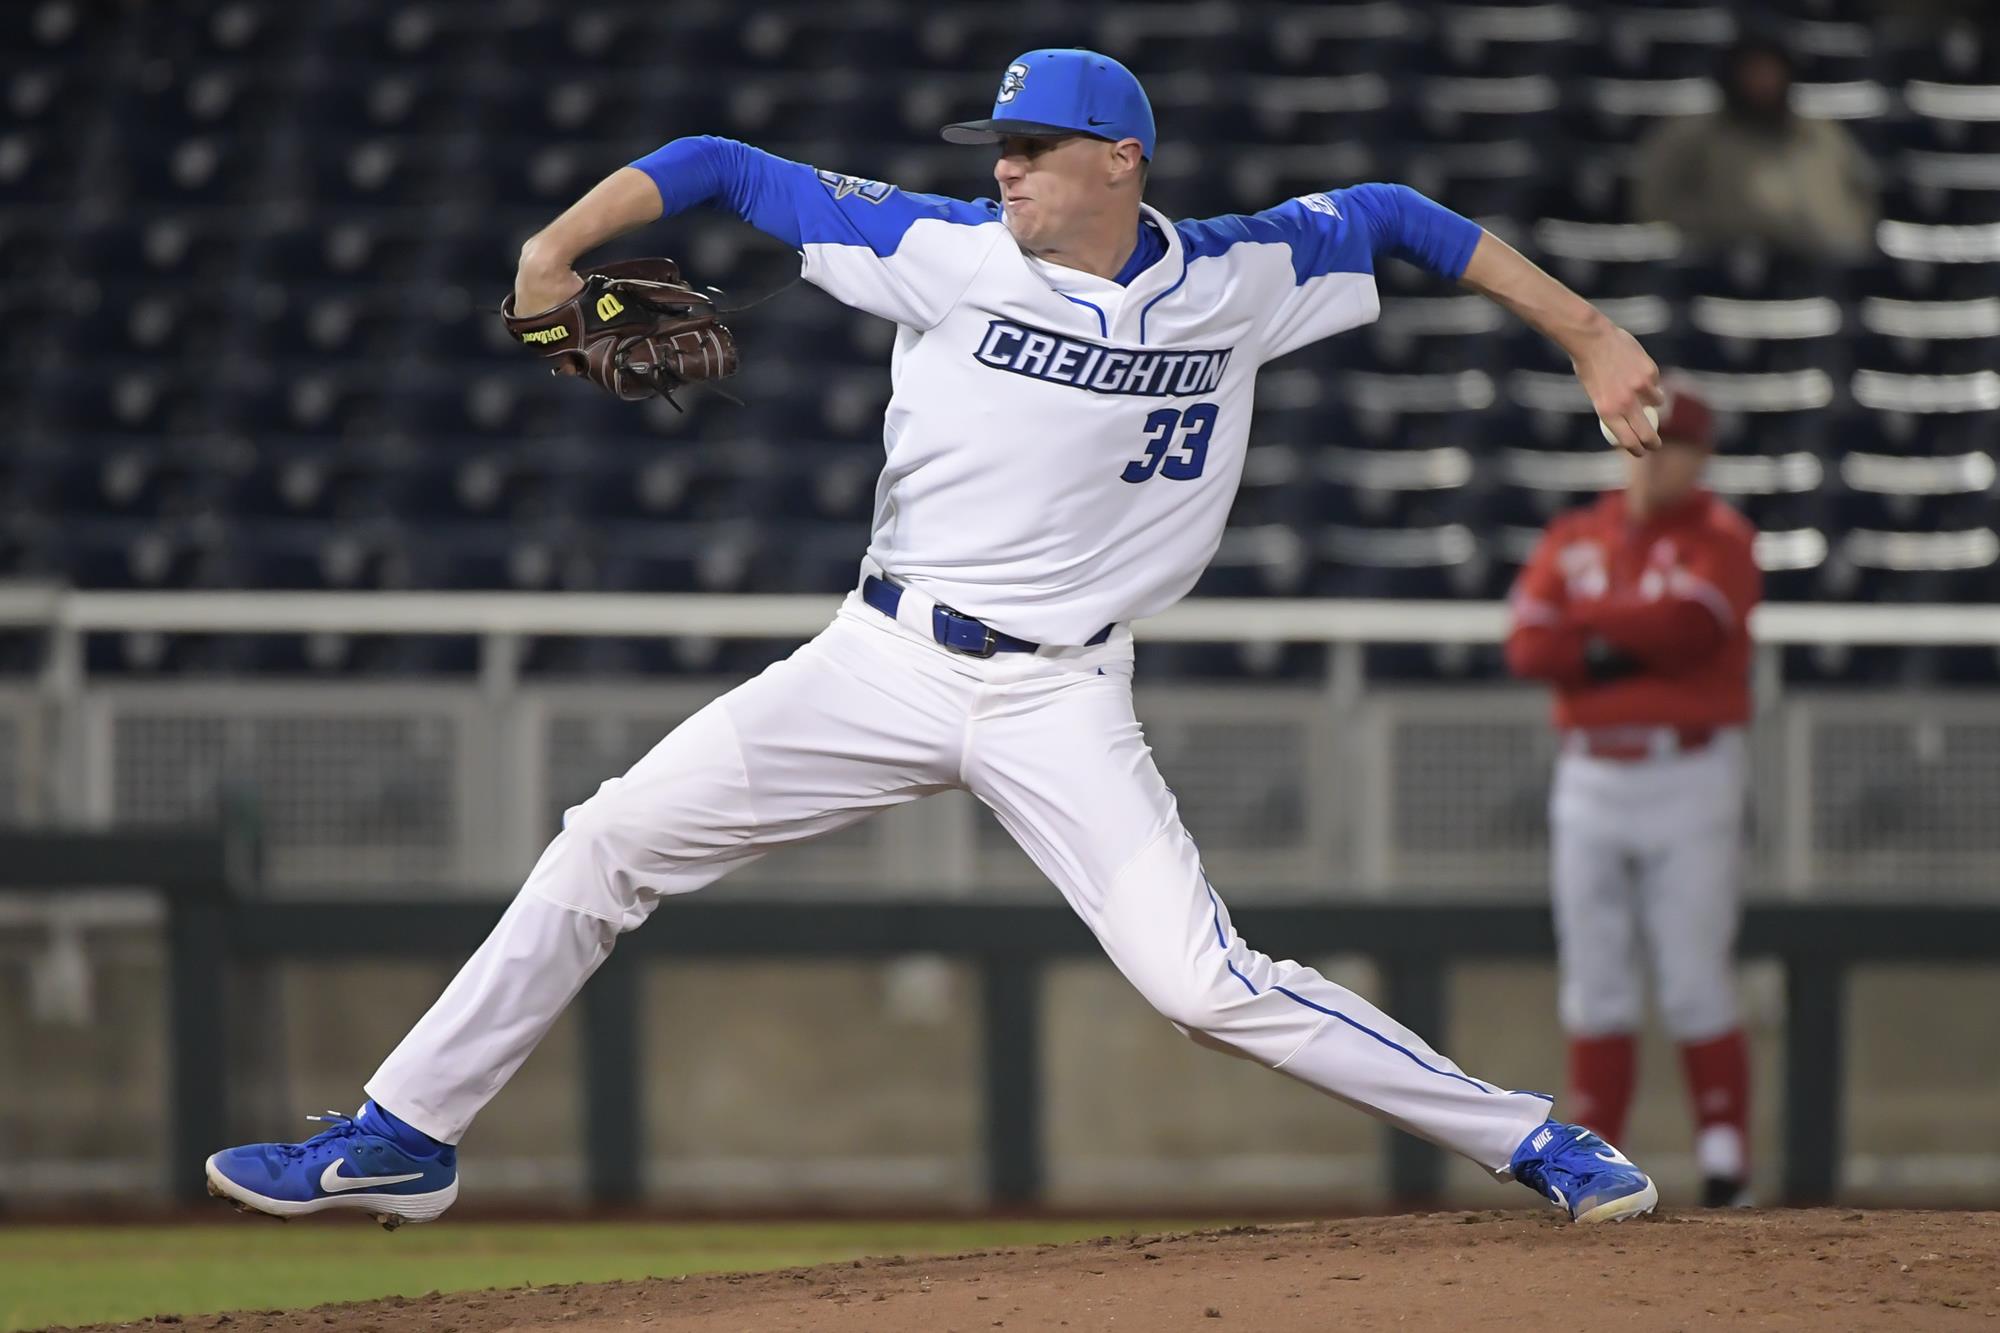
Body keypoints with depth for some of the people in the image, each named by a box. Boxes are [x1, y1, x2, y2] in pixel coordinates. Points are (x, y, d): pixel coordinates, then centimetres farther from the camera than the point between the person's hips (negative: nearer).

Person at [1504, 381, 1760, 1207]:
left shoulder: (1720, 540, 0)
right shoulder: (1572, 541, 13)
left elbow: (1689, 625, -18)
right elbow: (1530, 646, 0)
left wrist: (1589, 616, -5)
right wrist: (1626, 648, -15)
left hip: (1690, 776, -5)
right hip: (1589, 777, 5)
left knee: (1694, 982, -8)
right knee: (1596, 983, 5)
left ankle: (1725, 1159, -4)